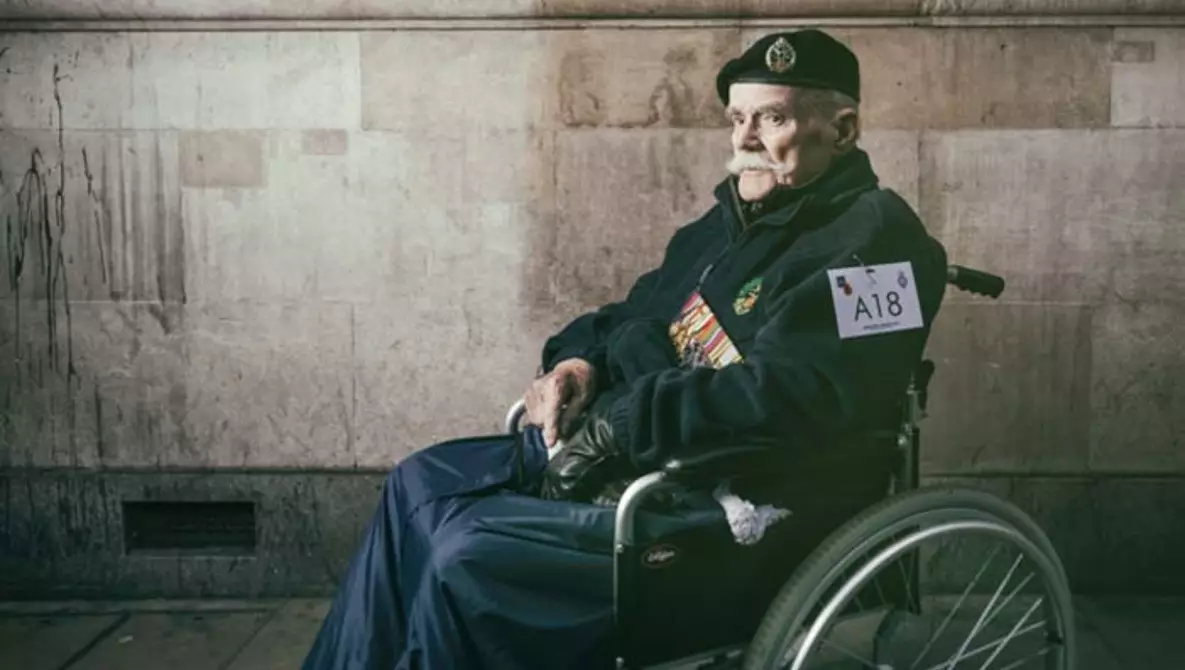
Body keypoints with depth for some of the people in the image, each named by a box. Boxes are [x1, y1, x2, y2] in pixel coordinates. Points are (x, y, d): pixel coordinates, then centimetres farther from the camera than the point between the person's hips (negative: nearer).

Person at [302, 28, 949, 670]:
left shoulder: (870, 240, -14)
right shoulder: (737, 216, 15)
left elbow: (785, 396, -27)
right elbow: (639, 313, 24)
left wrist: (609, 423, -22)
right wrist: (577, 359, 0)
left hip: (732, 518, -10)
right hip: (627, 453, 10)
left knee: (467, 557, -21)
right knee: (421, 485, 7)